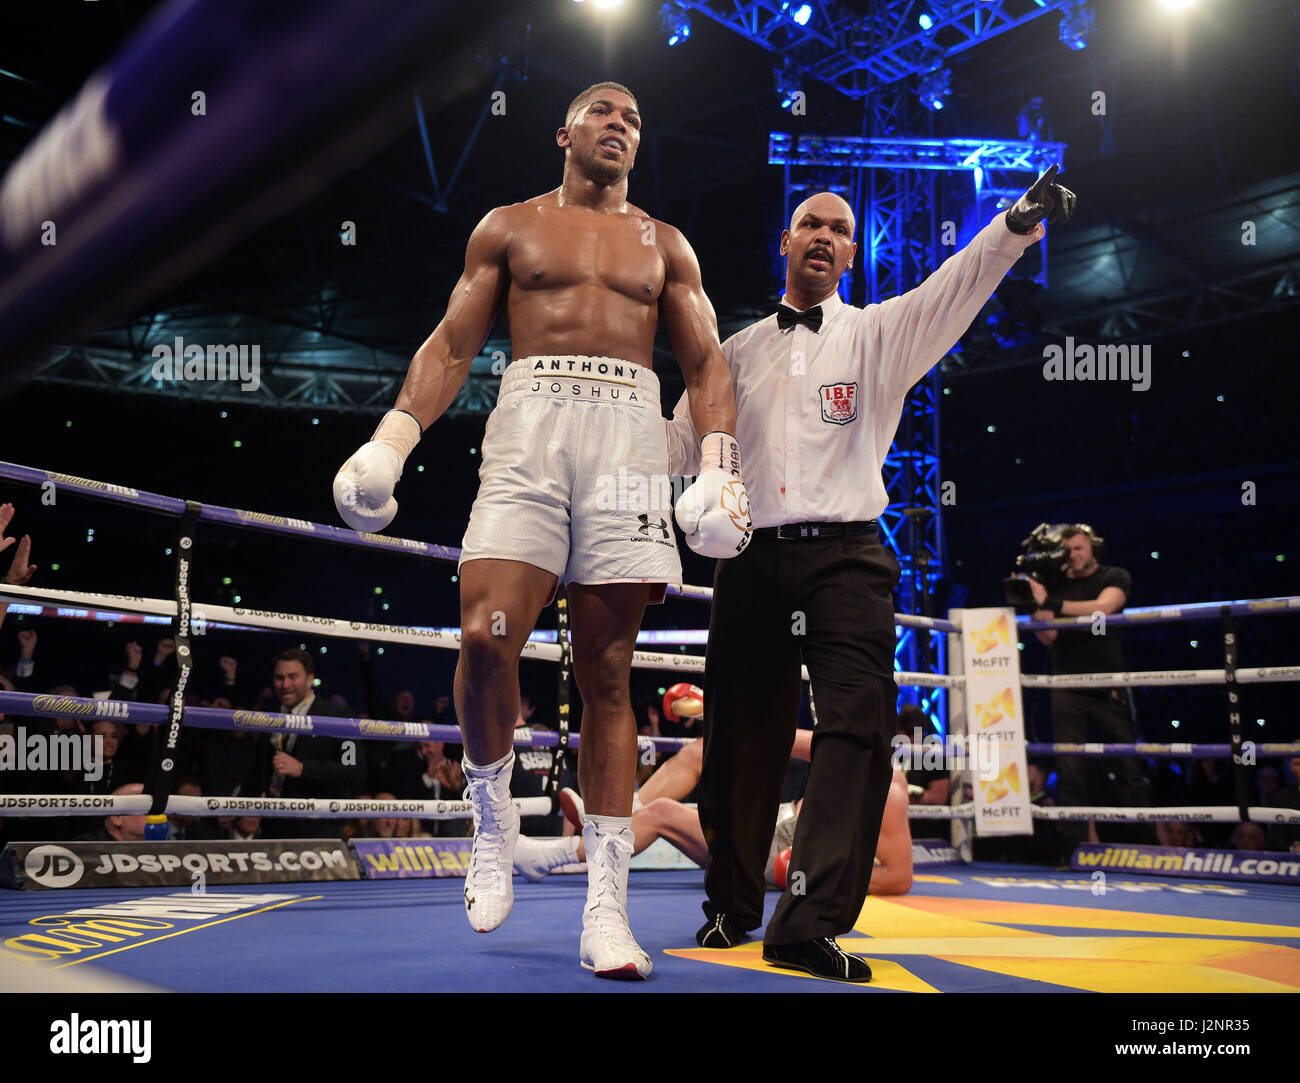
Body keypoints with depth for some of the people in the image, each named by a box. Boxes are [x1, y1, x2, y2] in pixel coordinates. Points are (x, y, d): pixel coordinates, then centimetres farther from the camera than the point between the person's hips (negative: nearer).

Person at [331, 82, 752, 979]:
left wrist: (722, 468, -1)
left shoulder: (664, 246, 21)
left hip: (630, 432, 1)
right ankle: (492, 810, 8)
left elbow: (707, 365, 15)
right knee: (487, 638, -21)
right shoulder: (509, 228, 18)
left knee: (608, 672, -3)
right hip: (530, 422, 0)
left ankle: (606, 907, -2)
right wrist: (392, 441, 0)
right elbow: (452, 346, 13)